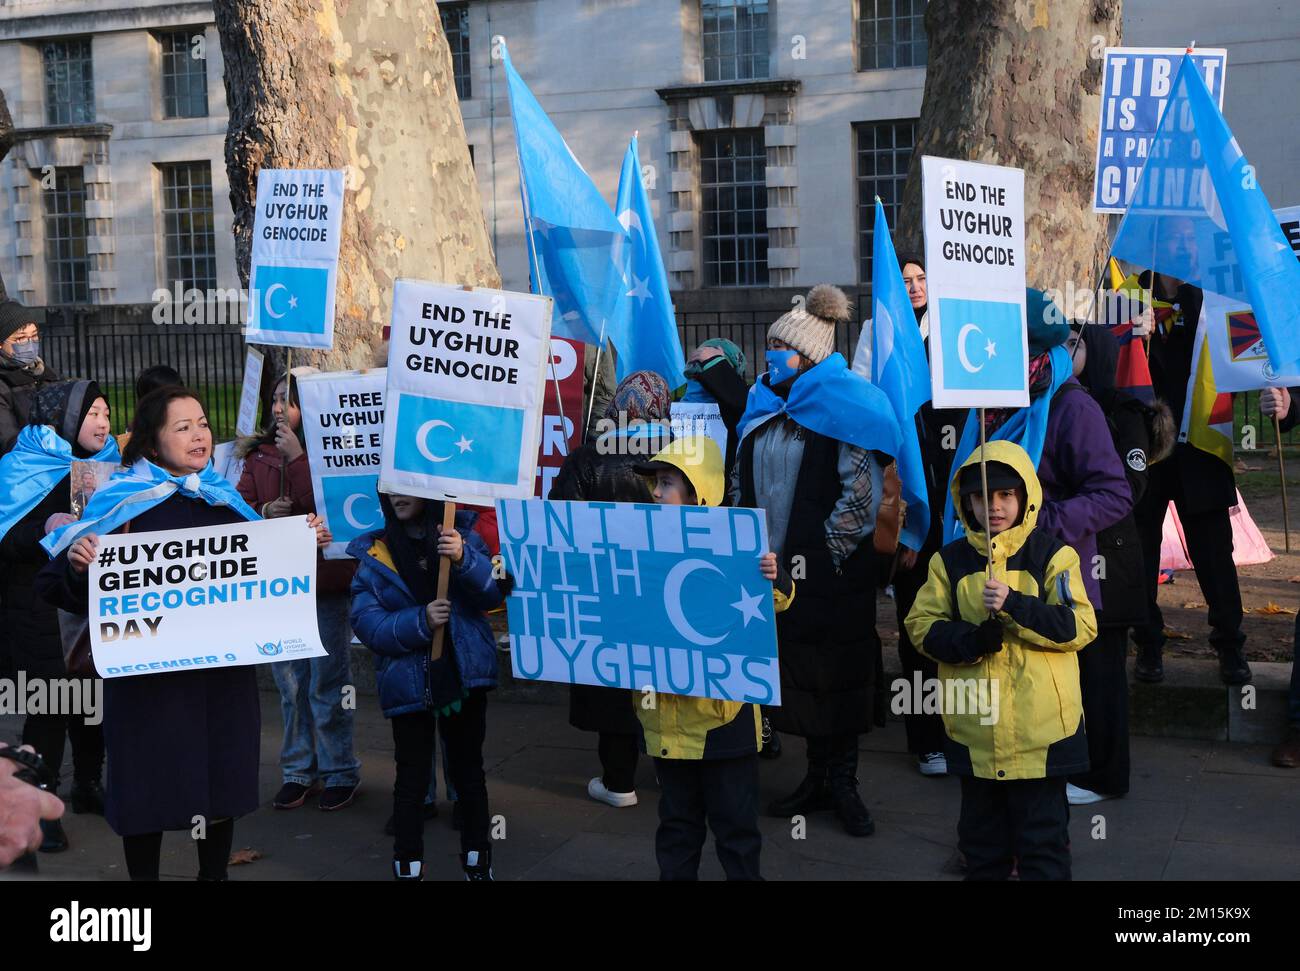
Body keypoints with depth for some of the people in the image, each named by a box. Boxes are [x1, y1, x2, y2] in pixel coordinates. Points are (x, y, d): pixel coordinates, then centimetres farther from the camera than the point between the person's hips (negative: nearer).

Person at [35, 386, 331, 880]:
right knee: (151, 783, 5)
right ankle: (143, 873, 23)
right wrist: (76, 562, -30)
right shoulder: (124, 500, -6)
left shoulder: (224, 497, 8)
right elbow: (60, 588, -9)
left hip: (223, 667, 4)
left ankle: (215, 872, 31)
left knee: (221, 778, 13)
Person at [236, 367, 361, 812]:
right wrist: (265, 512, -12)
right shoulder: (258, 454, 8)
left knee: (327, 685, 3)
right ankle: (298, 771, 26)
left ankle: (340, 773, 17)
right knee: (290, 684, 13)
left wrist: (297, 457, -20)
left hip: (325, 580, -5)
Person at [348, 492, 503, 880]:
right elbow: (366, 622, -9)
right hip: (408, 682, -1)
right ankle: (408, 866, 16)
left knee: (468, 771, 12)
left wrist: (463, 559, -29)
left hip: (465, 673, 1)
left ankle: (478, 862, 25)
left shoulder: (462, 535, 0)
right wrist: (419, 622, -23)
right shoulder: (373, 553, -1)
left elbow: (492, 592, -11)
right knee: (411, 778, 5)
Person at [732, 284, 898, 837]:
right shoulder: (763, 406, 11)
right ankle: (817, 776, 22)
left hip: (834, 573, -6)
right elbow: (741, 483, 17)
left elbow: (863, 492, -15)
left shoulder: (844, 406, -8)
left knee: (837, 672, 3)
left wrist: (817, 553, -15)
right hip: (777, 567, 6)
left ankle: (843, 783, 15)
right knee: (796, 669, 10)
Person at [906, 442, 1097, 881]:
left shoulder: (1052, 555, -3)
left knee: (1043, 836, 6)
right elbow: (922, 625, 1)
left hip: (1040, 729, -3)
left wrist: (1014, 605, -23)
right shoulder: (950, 560, 5)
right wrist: (969, 641, -17)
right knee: (981, 834, 16)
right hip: (974, 729, 3)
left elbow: (1080, 626, -12)